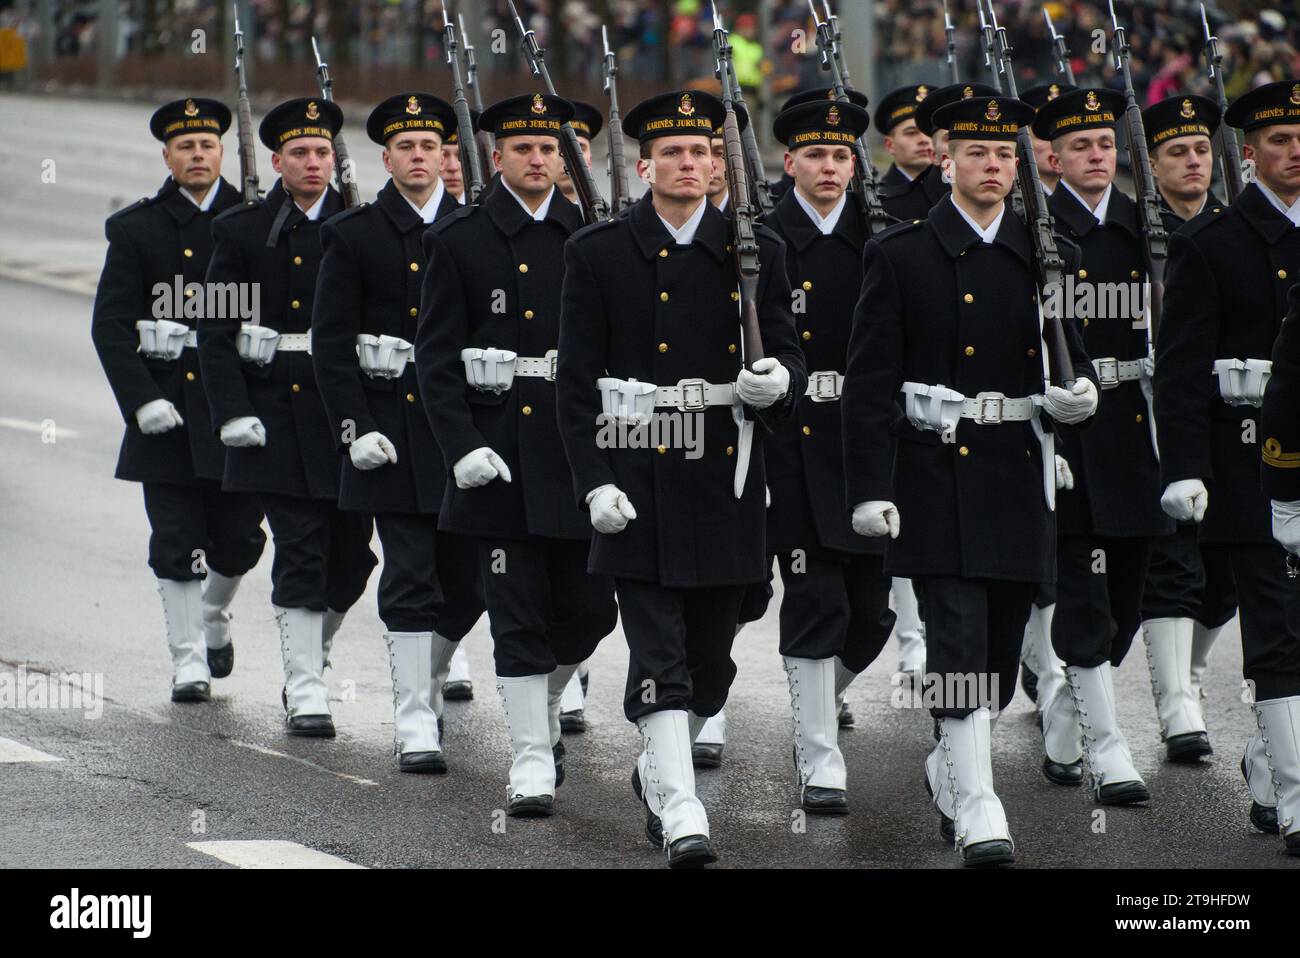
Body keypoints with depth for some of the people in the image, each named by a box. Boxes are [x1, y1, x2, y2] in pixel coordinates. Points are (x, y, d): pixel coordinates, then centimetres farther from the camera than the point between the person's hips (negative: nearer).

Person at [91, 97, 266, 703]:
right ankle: (189, 659, 9)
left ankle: (213, 617, 34)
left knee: (238, 537, 4)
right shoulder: (135, 229, 4)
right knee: (176, 543, -1)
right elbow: (110, 325, -2)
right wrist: (142, 401, -12)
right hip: (166, 409, 0)